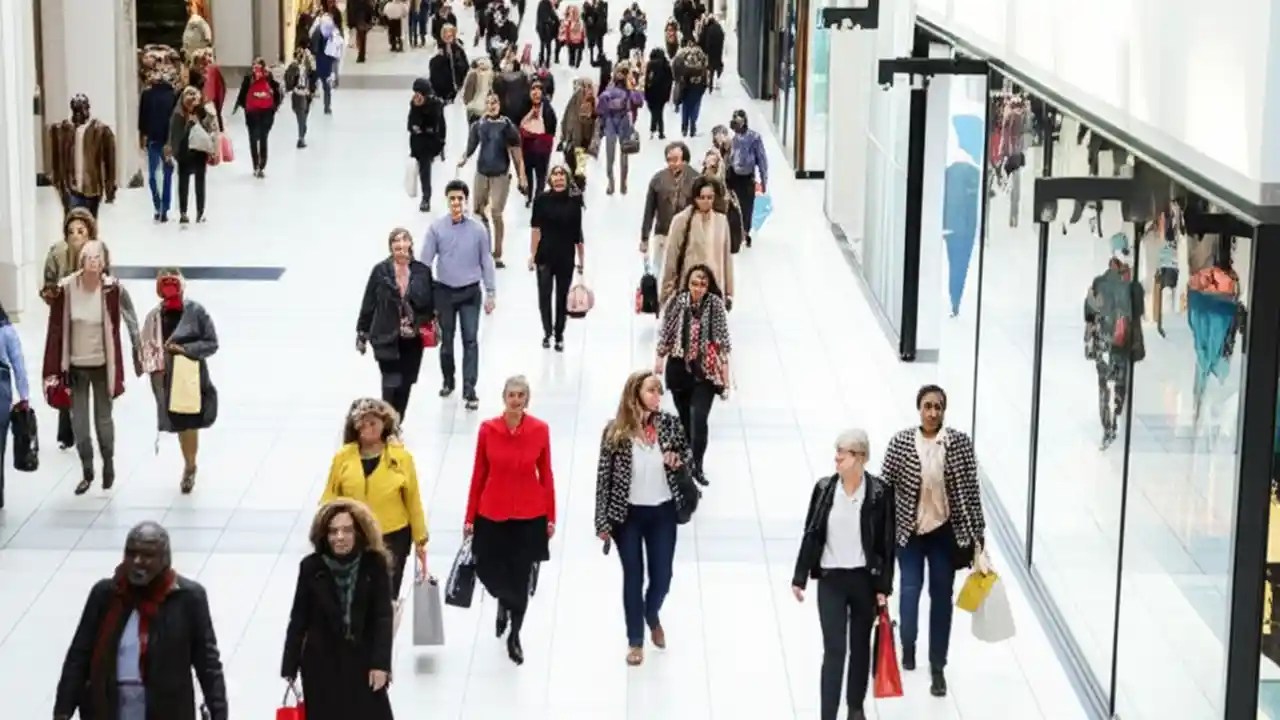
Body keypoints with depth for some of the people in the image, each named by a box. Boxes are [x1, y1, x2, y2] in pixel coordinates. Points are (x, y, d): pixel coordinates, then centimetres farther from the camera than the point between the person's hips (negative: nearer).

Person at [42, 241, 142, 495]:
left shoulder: (112, 290, -16)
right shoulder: (65, 289, -13)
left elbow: (116, 331, -8)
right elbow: (55, 331, -6)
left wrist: (118, 372, -6)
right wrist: (53, 370, -5)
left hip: (102, 366, -1)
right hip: (75, 366, 1)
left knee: (103, 419, 11)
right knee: (78, 422, 7)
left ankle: (109, 464, 36)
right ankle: (87, 472, 26)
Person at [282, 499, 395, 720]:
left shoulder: (374, 565, -8)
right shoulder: (312, 567, -6)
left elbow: (384, 616, -7)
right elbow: (299, 618, -1)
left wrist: (380, 662, -14)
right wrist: (289, 666, -1)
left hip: (363, 659, 0)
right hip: (322, 662, 0)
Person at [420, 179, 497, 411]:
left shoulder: (477, 229, -6)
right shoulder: (436, 228, -7)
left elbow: (486, 261, 2)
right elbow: (426, 261, -3)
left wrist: (491, 293, 3)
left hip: (470, 292, -1)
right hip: (444, 291, 1)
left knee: (470, 340, -7)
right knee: (446, 339, 13)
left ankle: (469, 389, -6)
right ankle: (448, 381, 33)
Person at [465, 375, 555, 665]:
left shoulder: (540, 430, -6)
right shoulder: (487, 429, -6)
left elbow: (546, 475, 1)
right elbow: (479, 475, 0)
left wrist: (551, 517, 3)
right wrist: (470, 517, 3)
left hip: (529, 516, 0)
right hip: (492, 515, 0)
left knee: (521, 578, 6)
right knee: (489, 572, 5)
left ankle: (514, 636, 26)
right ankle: (504, 603, 42)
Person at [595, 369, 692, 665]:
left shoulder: (669, 423, -7)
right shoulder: (615, 430, -13)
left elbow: (689, 454, 9)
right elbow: (604, 476, -9)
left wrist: (679, 461, -16)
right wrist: (603, 522, -9)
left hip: (662, 512, 2)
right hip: (628, 514, -2)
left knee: (662, 577, 11)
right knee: (633, 578, 8)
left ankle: (652, 616, 44)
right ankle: (635, 640, 25)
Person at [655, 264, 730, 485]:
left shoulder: (715, 305, -9)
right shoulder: (677, 302, -4)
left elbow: (723, 343, -7)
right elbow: (665, 332, 7)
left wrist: (725, 377, -7)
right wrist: (659, 359, 6)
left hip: (705, 371, -2)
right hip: (679, 368, 2)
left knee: (699, 418, -13)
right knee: (684, 419, 13)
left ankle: (698, 465, 0)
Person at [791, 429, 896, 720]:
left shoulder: (880, 492, -9)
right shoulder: (824, 488, -4)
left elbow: (887, 542, -5)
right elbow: (811, 534, 3)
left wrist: (884, 586, -7)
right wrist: (800, 577, 2)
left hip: (865, 579, 0)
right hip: (830, 579, 0)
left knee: (860, 647, 15)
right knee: (834, 650, -5)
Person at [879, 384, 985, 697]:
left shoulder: (959, 442, -7)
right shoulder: (901, 442, -7)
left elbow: (971, 489, -3)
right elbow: (885, 486, -3)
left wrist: (977, 536, -3)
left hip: (945, 531, 0)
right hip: (909, 529, 0)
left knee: (941, 597, 7)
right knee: (910, 590, -1)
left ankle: (937, 667, 17)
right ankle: (907, 646, 28)